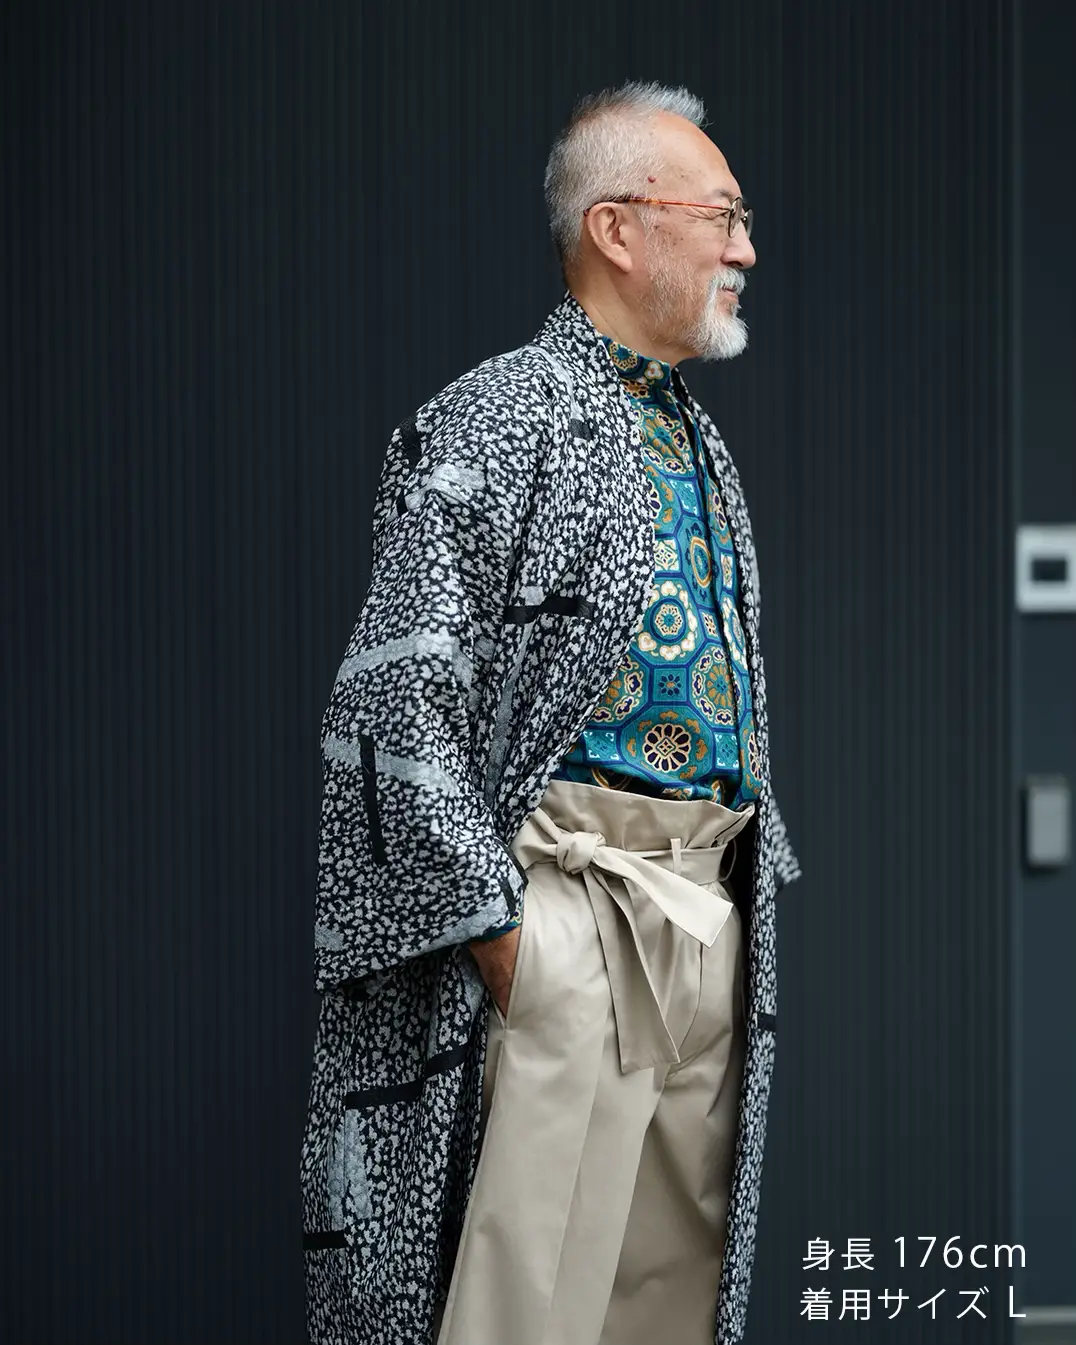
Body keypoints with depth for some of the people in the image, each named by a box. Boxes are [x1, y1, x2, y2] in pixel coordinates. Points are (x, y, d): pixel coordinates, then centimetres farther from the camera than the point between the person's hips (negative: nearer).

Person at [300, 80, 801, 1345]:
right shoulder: (492, 423, -8)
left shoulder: (698, 441, 18)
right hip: (568, 903, -8)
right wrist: (495, 924, -17)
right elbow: (398, 693, -14)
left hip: (712, 909, 8)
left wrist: (747, 881, 17)